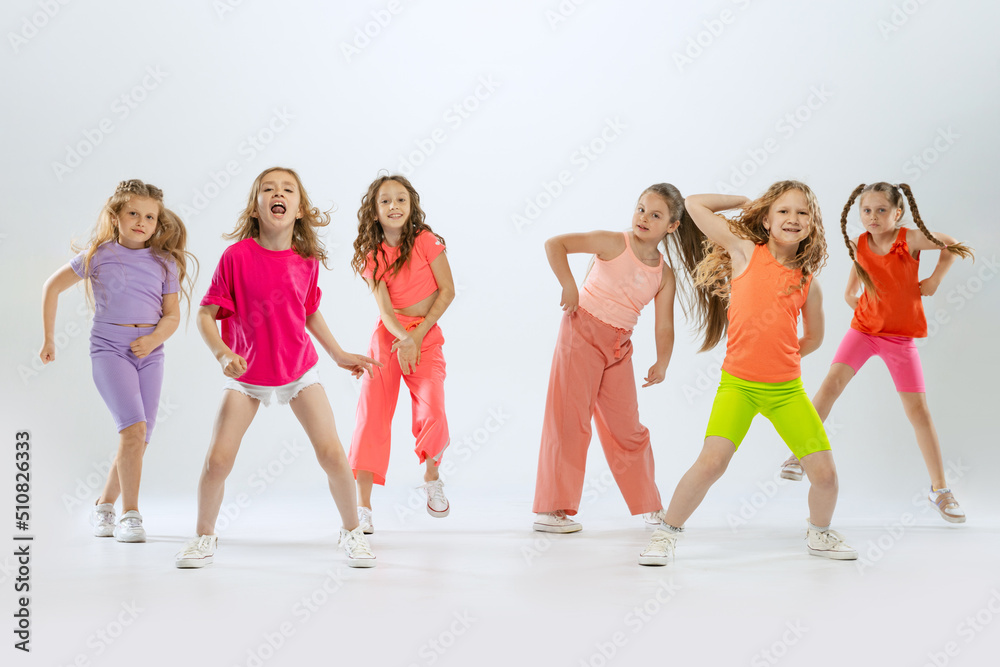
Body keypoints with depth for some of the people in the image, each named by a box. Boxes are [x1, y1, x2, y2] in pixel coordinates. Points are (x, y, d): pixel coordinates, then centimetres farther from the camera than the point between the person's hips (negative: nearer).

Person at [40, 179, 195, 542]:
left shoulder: (165, 263, 6)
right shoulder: (99, 254, 0)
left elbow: (172, 315, 7)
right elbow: (52, 287, 9)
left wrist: (154, 339, -13)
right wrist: (49, 338, 11)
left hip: (150, 352, 4)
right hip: (109, 348, -3)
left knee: (137, 440, 5)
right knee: (134, 429, -20)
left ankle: (104, 505, 25)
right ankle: (130, 514, -10)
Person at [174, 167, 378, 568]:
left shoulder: (307, 260, -6)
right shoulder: (237, 256, -16)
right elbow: (205, 314, -12)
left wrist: (339, 355, 14)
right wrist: (222, 355, -28)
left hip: (299, 369, 2)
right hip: (246, 374, -1)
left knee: (332, 454, -7)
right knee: (217, 460, -7)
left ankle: (352, 531, 15)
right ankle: (205, 536, 18)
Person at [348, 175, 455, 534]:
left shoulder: (426, 240, -3)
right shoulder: (372, 255, 3)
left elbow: (447, 291, -5)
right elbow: (383, 303, -8)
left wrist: (418, 335, -11)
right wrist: (403, 338, -26)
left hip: (427, 336, -2)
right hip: (388, 336, 2)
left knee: (432, 415, -17)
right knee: (372, 414, -7)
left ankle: (431, 477, 15)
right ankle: (362, 506, 0)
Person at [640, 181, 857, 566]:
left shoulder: (808, 282, 7)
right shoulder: (745, 252, 1)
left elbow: (813, 337, 23)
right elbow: (695, 204, 1)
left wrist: (780, 357, 12)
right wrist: (744, 202, 10)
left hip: (788, 389, 3)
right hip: (738, 384, -3)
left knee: (825, 472, 1)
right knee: (712, 462, -21)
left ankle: (819, 534, 32)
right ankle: (666, 533, 0)